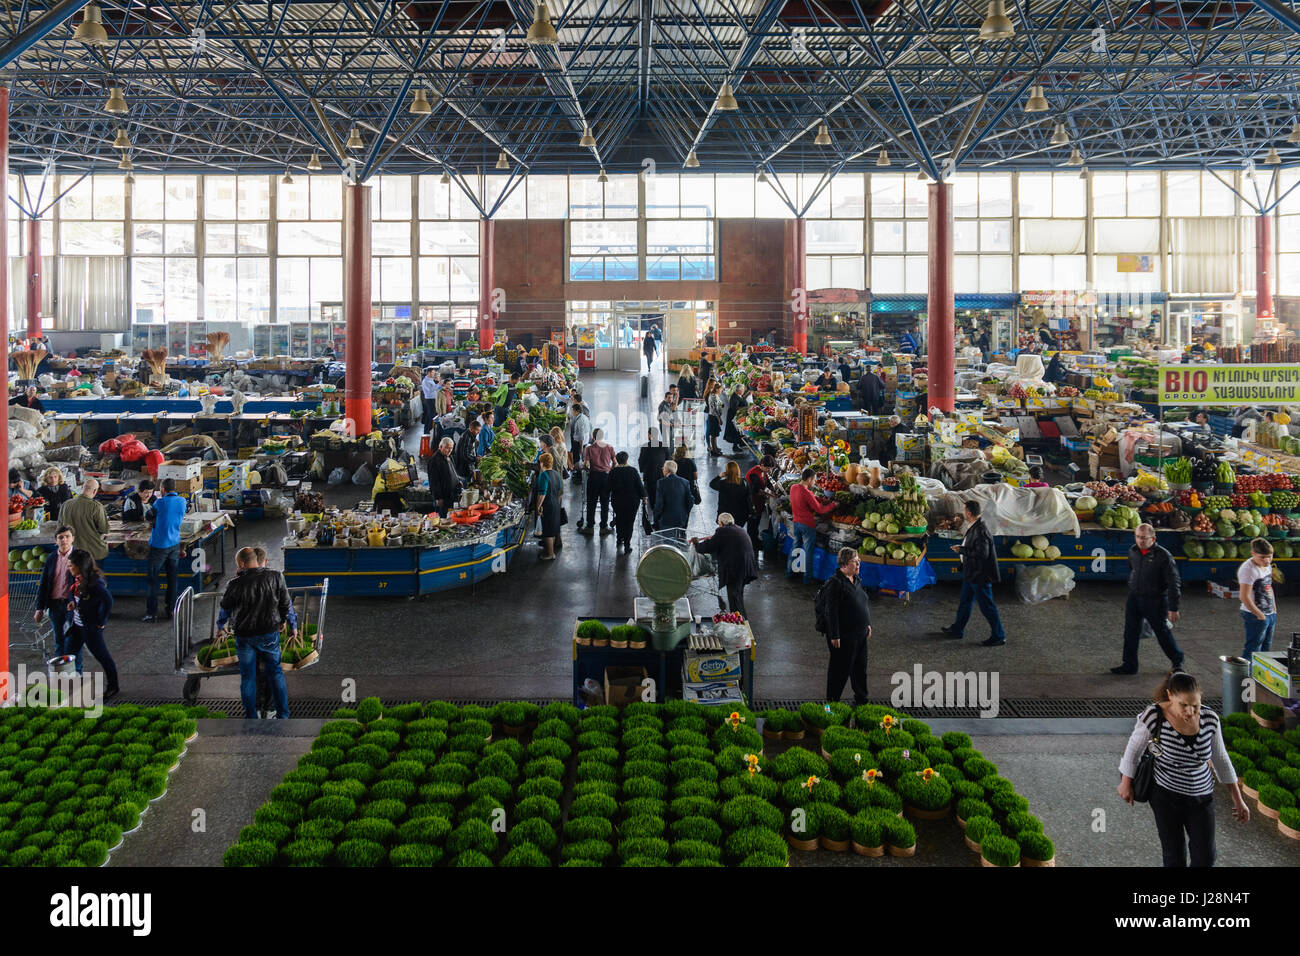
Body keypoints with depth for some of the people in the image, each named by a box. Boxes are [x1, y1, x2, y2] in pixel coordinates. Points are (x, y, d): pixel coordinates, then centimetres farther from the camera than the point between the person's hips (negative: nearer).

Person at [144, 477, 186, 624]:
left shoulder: (160, 503, -14)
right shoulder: (182, 501, 1)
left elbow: (149, 517, -1)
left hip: (159, 545, -5)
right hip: (175, 544, 5)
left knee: (152, 579, 3)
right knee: (172, 579, 11)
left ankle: (151, 613, 2)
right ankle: (171, 611, 15)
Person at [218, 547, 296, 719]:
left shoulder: (236, 585, -15)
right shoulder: (275, 577, -10)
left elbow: (225, 609, 2)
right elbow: (286, 604, -1)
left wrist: (220, 626, 23)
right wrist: (293, 625, 15)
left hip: (244, 636, -2)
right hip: (270, 634, 2)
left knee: (248, 677, 11)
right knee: (276, 672, 16)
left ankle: (251, 718, 18)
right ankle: (283, 715, 18)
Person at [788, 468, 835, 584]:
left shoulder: (793, 487, -1)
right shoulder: (807, 493, -25)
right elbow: (820, 510, -19)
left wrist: (818, 500, 10)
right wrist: (833, 505, -6)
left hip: (796, 522, 7)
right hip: (807, 525, -7)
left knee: (796, 546, 22)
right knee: (808, 551, 4)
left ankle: (789, 571, 31)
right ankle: (807, 578, 10)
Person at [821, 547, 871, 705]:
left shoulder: (856, 580, 11)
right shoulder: (835, 582, -16)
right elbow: (832, 610, -19)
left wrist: (867, 624, 18)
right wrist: (834, 636, -20)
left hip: (859, 633, 8)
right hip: (844, 635, -8)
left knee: (860, 667, 16)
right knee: (841, 668, 1)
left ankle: (861, 699, 29)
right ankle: (832, 702, 14)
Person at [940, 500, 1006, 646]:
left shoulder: (980, 531, -26)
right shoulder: (973, 527, 5)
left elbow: (982, 554, -29)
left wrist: (962, 550, -23)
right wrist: (961, 547, 7)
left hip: (980, 575, -11)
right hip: (971, 574, 11)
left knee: (986, 606, 1)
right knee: (964, 602, 22)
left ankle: (999, 636, 13)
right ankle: (957, 630, 37)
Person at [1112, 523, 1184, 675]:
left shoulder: (1163, 556, -16)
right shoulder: (1133, 552, 2)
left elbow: (1173, 583, -13)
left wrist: (1173, 608, -14)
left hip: (1155, 601, -5)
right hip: (1134, 599, 5)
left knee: (1163, 632, 6)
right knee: (1130, 633, 6)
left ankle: (1177, 662, 27)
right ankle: (1129, 665, 17)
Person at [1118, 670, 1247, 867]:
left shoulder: (1210, 719, -14)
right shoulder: (1153, 717, -24)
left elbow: (1221, 759, 2)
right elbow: (1134, 749, -6)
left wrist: (1238, 799, 6)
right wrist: (1126, 783, 6)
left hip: (1201, 796, 3)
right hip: (1165, 794, -2)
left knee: (1205, 858, 4)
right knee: (1174, 856, 9)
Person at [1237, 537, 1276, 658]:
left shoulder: (1267, 565, 7)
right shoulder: (1248, 570, -22)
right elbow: (1244, 597, -25)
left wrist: (1274, 608, 17)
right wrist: (1260, 615, -18)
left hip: (1270, 614, 9)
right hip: (1255, 617, -9)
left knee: (1266, 649, 17)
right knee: (1253, 650, -5)